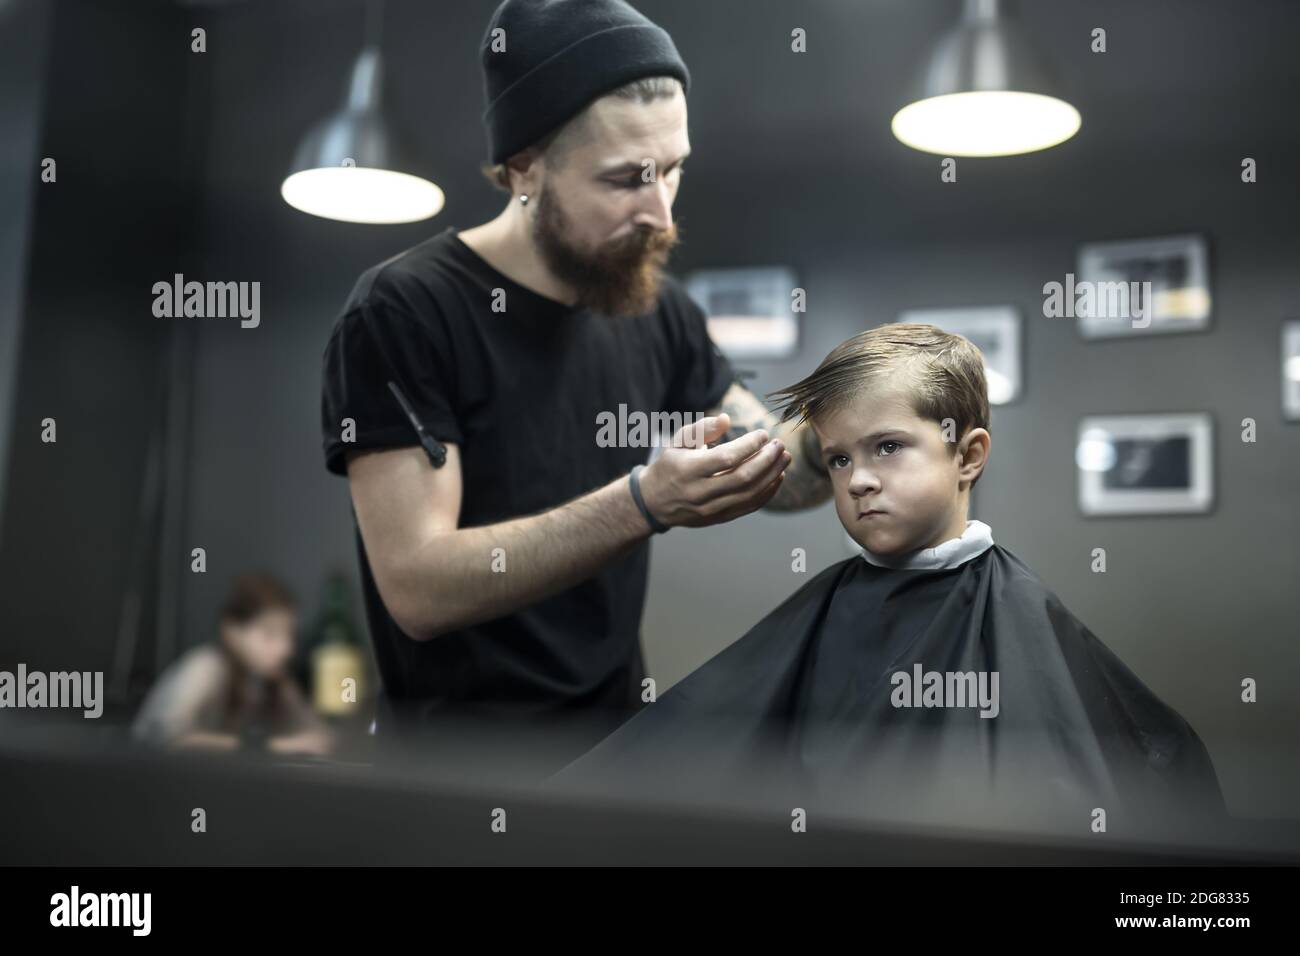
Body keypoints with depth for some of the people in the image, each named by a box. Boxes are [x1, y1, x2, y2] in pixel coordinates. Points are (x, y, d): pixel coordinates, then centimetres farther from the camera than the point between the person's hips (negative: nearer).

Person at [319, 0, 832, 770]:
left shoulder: (658, 308, -1)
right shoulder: (403, 313, -17)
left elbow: (777, 475, 4)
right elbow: (417, 587, -24)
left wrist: (834, 429, -18)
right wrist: (645, 503, -34)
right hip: (465, 758, -5)